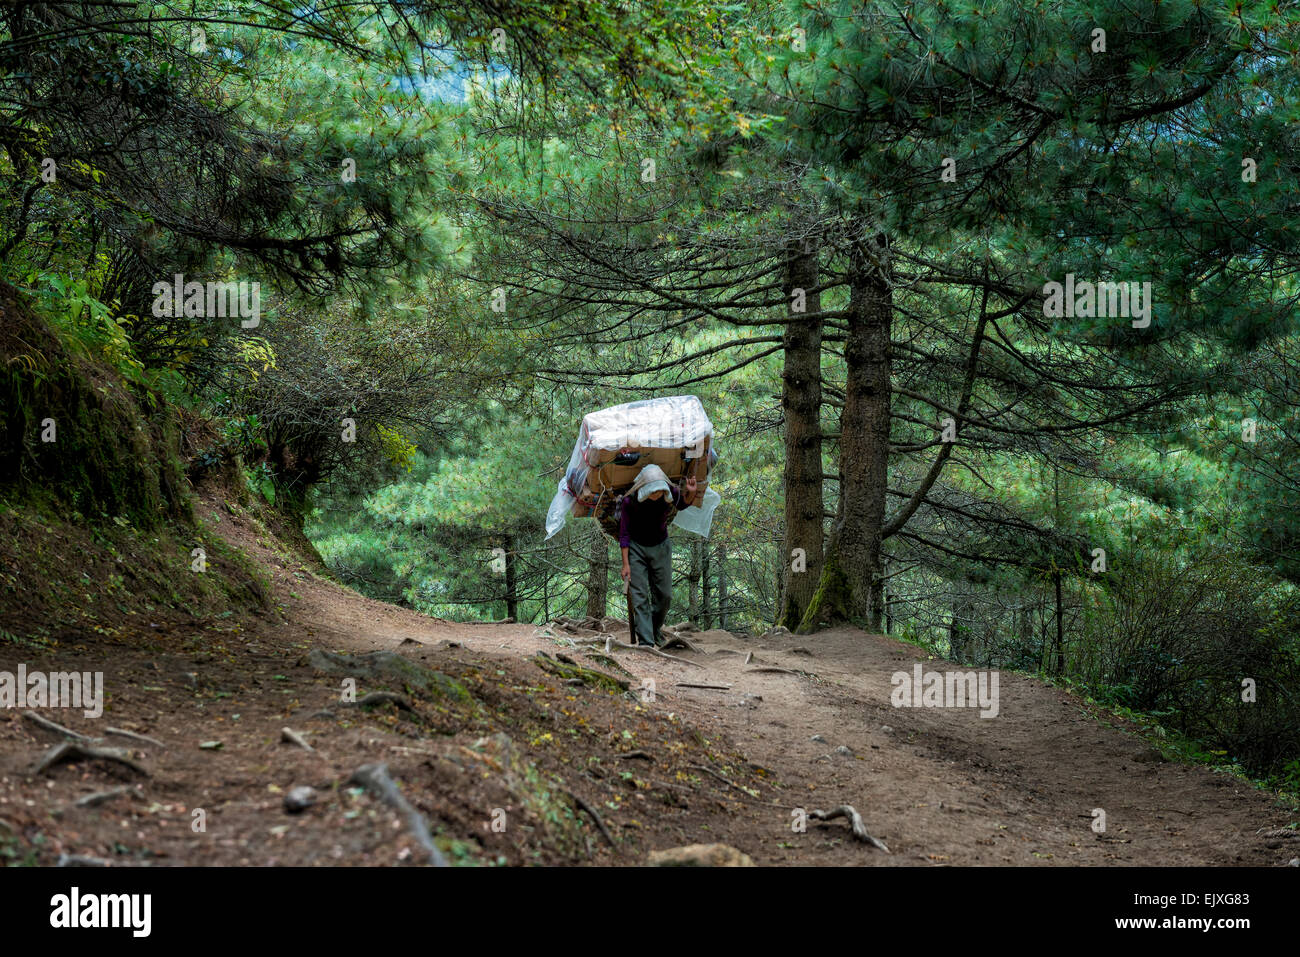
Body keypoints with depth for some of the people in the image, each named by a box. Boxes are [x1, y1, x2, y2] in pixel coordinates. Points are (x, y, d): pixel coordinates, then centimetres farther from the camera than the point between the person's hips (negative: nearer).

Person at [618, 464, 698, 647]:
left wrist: (691, 493, -14)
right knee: (639, 596, -10)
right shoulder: (630, 501, -24)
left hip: (660, 546, 3)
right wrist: (625, 563, -14)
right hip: (636, 548, -2)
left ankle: (655, 630, 28)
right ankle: (645, 641, -12)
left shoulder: (671, 493, -18)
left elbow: (683, 504, 8)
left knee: (664, 595, 4)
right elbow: (624, 534, -13)